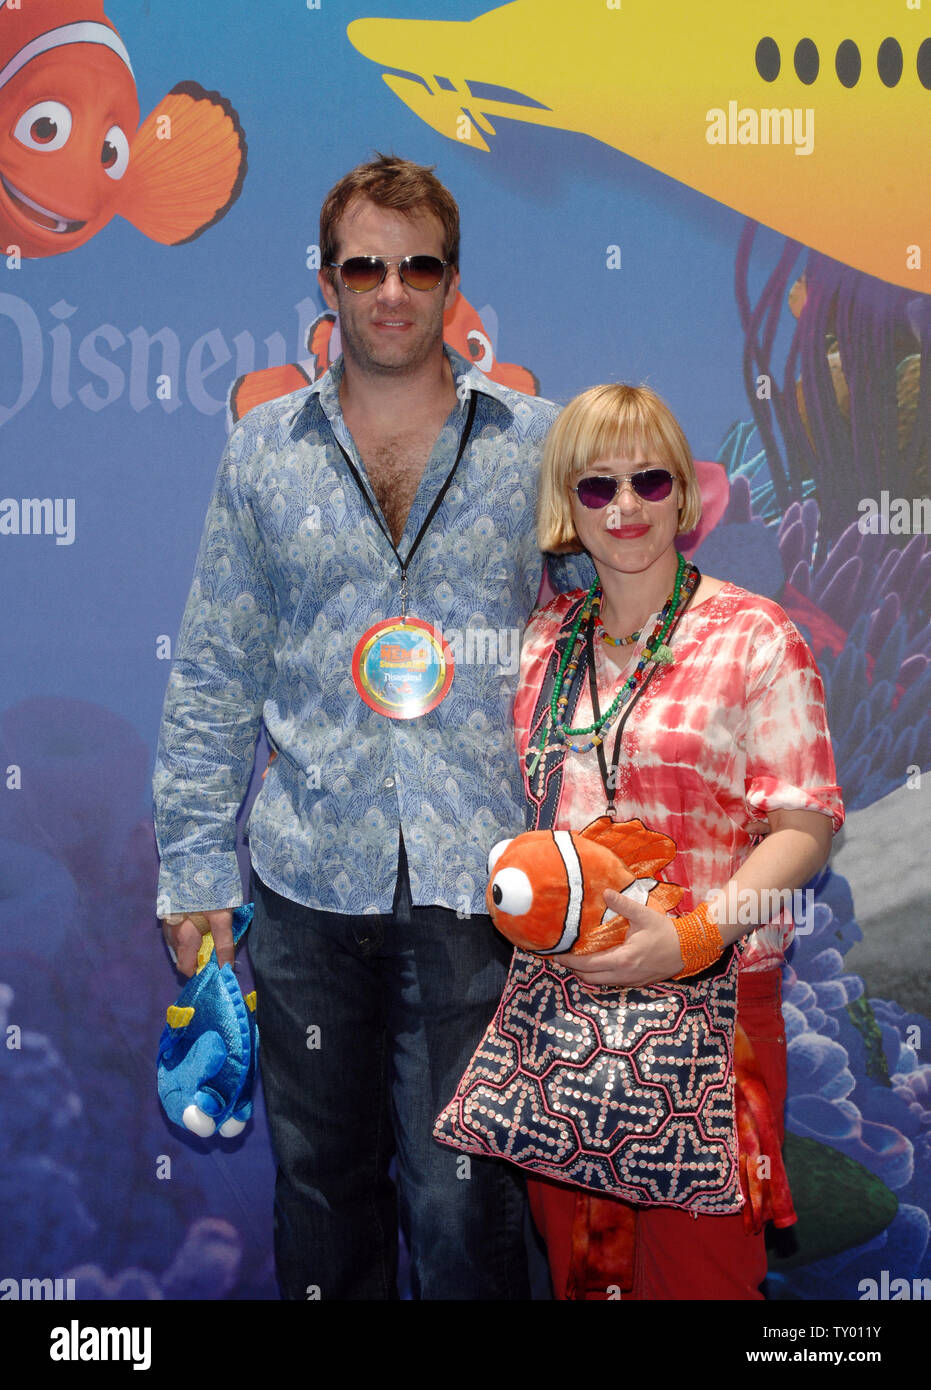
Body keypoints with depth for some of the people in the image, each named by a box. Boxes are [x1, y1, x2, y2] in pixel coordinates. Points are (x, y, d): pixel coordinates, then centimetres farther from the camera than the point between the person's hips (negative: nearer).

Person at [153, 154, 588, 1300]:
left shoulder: (536, 442, 3)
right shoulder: (264, 450, 7)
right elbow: (211, 679, 8)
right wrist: (194, 868, 3)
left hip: (481, 884, -1)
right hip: (308, 882, 2)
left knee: (461, 1199, 3)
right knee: (321, 1184, 15)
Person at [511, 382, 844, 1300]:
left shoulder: (752, 637, -5)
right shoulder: (543, 641, 9)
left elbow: (805, 825, -10)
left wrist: (692, 937, -22)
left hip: (710, 993, -4)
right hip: (560, 989, 4)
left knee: (695, 1264, 4)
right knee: (571, 1253, 15)